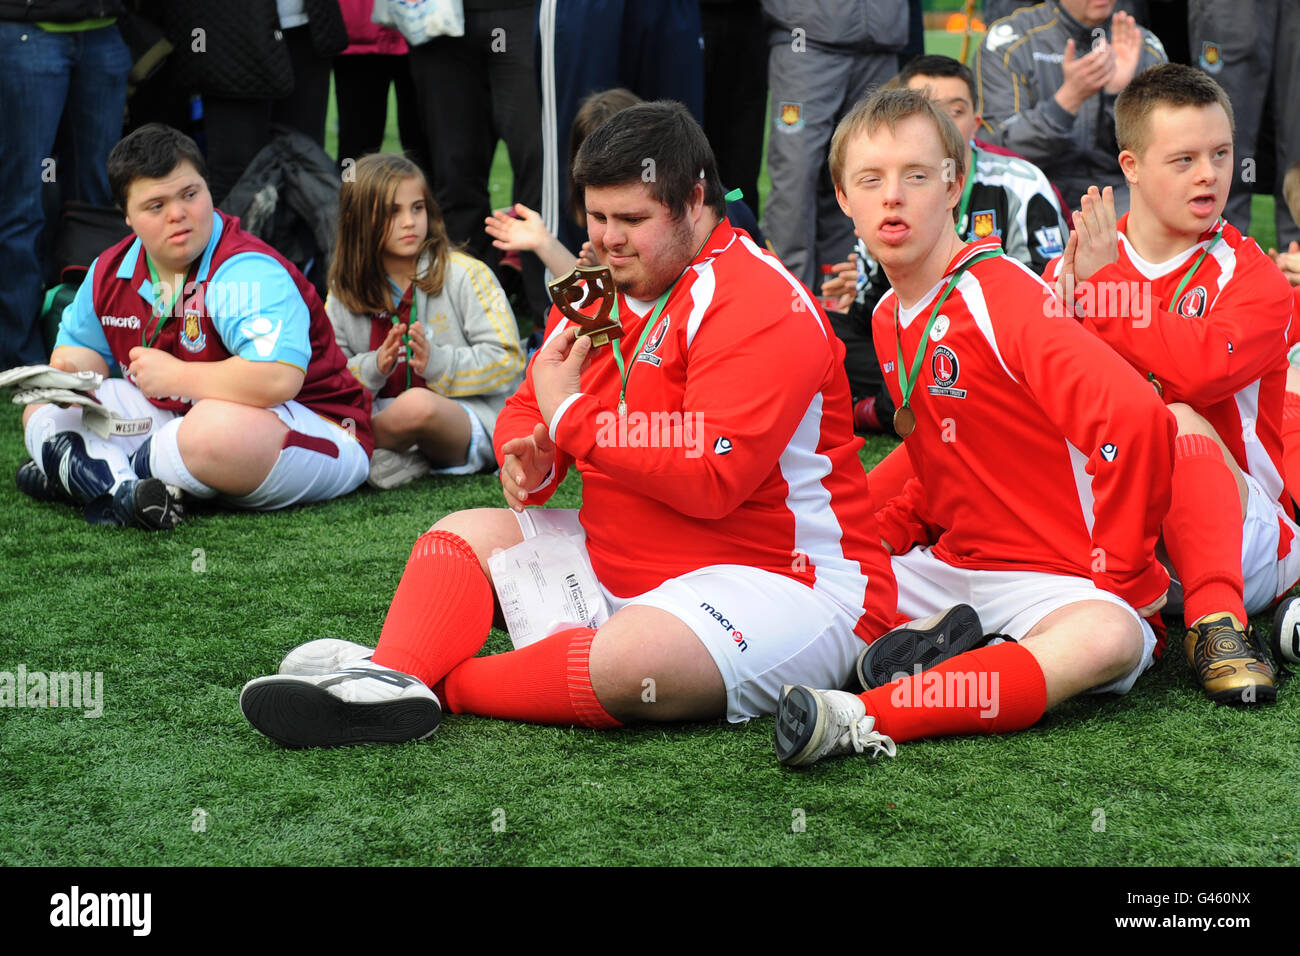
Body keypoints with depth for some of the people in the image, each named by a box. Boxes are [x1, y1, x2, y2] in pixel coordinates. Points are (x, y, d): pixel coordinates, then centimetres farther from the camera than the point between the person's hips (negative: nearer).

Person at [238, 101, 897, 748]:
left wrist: (569, 414, -17)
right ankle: (392, 679, -22)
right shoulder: (600, 291, 10)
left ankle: (442, 682, -18)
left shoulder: (757, 303, -18)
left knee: (633, 661, -38)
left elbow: (710, 479, -28)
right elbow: (528, 409, 20)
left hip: (781, 579, -9)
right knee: (466, 533, 4)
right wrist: (531, 457, -7)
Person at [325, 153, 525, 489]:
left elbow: (508, 361, -5)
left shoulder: (464, 275, -3)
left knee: (416, 405, -38)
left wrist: (438, 363, -19)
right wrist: (373, 368, -15)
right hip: (382, 416, 3)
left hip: (469, 418, -3)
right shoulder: (345, 291, 8)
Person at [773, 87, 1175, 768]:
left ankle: (867, 718, -46)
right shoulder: (888, 316, 9)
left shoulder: (1003, 294, -17)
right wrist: (885, 537, 6)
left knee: (1104, 639, -41)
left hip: (1058, 579, -8)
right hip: (951, 567, 8)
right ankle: (927, 645, -16)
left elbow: (1136, 417, -30)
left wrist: (1114, 569, -21)